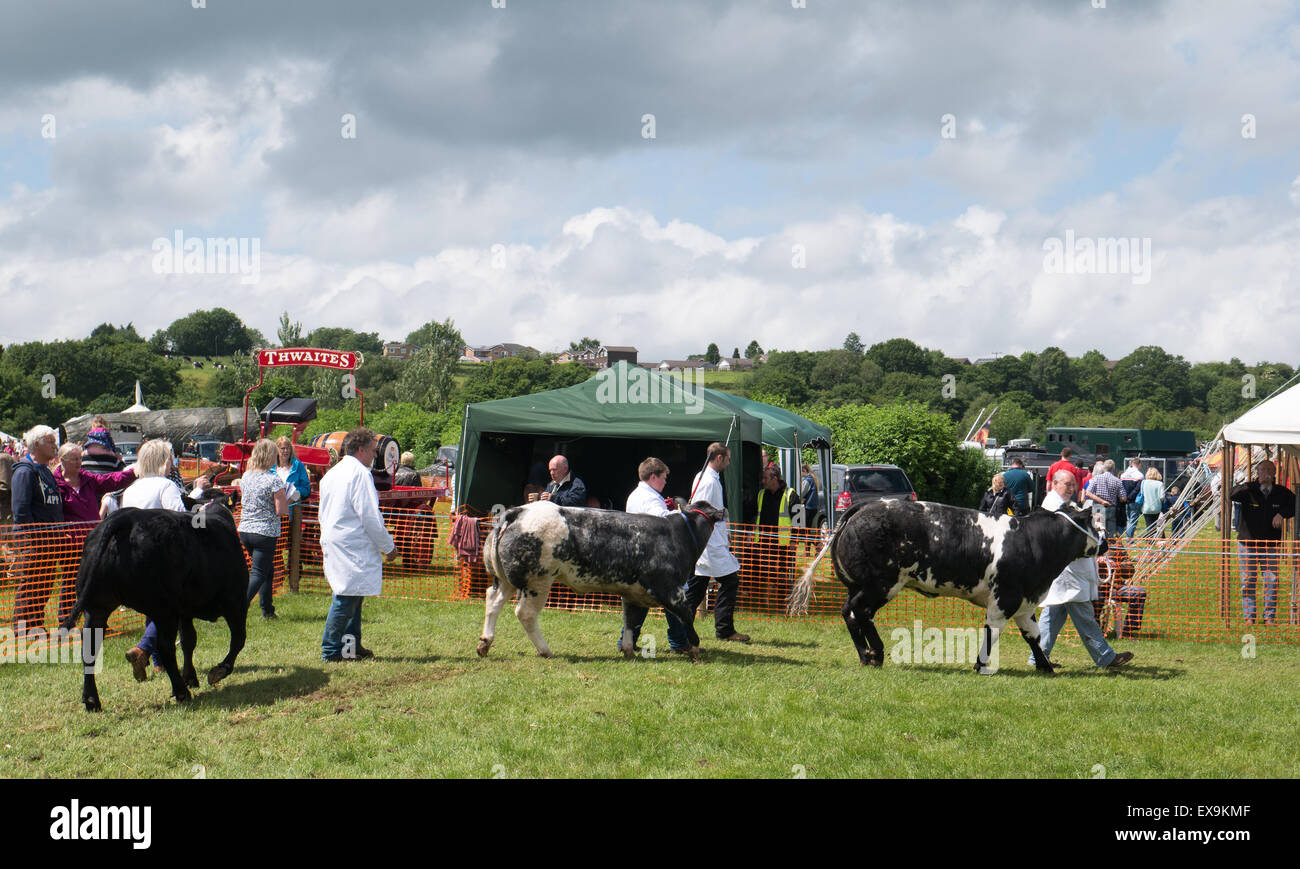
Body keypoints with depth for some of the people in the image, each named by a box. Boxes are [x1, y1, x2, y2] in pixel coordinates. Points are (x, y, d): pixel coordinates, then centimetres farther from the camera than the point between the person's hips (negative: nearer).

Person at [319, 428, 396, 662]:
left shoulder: (331, 474, 17)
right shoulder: (360, 473, -12)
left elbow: (324, 515, 22)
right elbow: (370, 516, -16)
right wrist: (388, 547, -7)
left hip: (333, 544, 10)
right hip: (353, 547, -10)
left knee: (352, 596, 16)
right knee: (347, 596, -6)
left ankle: (352, 645, 21)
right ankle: (331, 650, -5)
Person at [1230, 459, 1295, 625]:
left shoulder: (1281, 493, 1)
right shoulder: (1249, 491, -6)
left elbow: (1295, 505, 10)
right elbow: (1232, 495, -24)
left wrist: (1282, 513, -10)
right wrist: (1257, 483, -34)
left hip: (1271, 544, 1)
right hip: (1247, 543, -1)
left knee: (1272, 581, -2)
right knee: (1248, 581, 2)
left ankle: (1270, 616, 7)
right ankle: (1249, 616, 10)